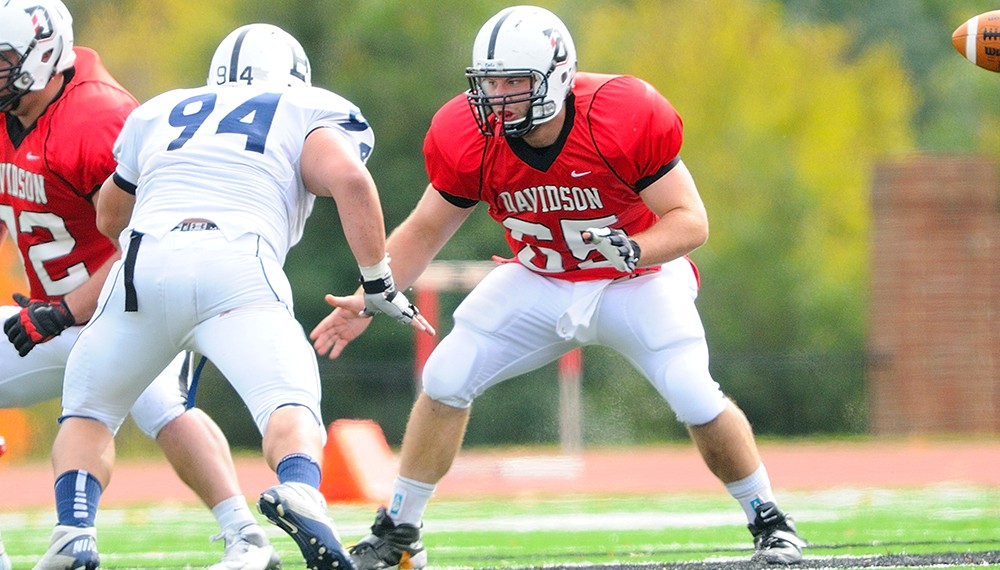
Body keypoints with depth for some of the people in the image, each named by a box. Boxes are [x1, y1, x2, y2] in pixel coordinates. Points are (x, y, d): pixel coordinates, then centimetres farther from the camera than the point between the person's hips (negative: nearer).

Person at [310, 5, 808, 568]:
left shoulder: (625, 119, -30)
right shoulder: (469, 140, -19)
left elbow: (690, 220, -23)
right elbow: (425, 231, -4)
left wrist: (632, 250, -41)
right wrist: (368, 300, -14)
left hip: (636, 281, -3)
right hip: (540, 283, 3)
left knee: (698, 400, -19)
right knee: (446, 379, -10)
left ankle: (769, 521, 5)